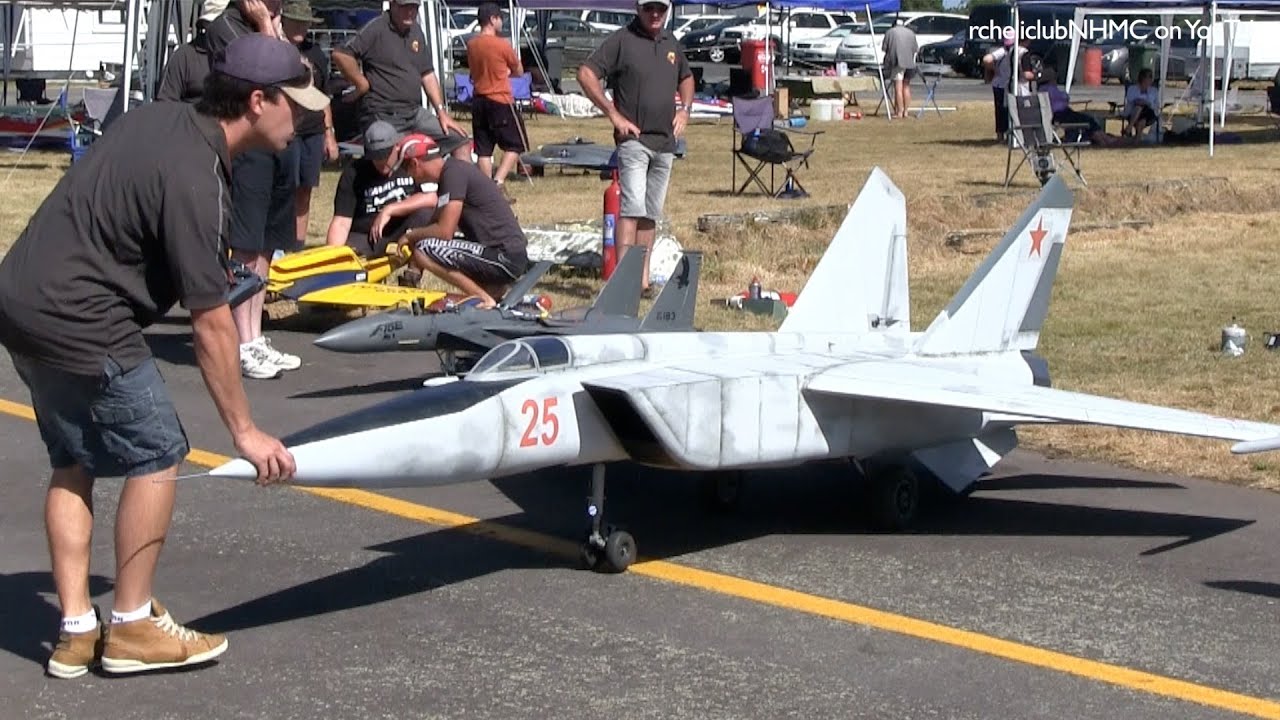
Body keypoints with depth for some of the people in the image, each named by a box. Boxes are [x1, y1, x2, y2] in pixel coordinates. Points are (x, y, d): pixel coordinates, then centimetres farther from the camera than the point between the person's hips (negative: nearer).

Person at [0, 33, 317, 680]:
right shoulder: (192, 175, -20)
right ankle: (131, 627, 8)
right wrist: (244, 430, -12)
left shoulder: (158, 117, 6)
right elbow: (210, 323, -19)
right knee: (156, 456, 0)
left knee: (74, 462, 16)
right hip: (77, 320, -10)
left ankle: (76, 631, 18)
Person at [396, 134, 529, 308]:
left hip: (506, 258, -10)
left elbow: (444, 231, -18)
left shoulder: (454, 172, -14)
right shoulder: (451, 170, 15)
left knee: (423, 250, -17)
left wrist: (411, 236, -2)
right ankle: (495, 289, 10)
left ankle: (485, 300, -11)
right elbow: (440, 224, 25)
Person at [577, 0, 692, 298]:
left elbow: (686, 78, 31)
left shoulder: (671, 42, 14)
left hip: (665, 142, 7)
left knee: (651, 214, 9)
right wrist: (614, 115, -14)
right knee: (633, 208, -16)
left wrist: (684, 110, 13)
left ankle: (643, 279, 15)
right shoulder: (622, 40, -6)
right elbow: (586, 74, -11)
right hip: (633, 139, -7)